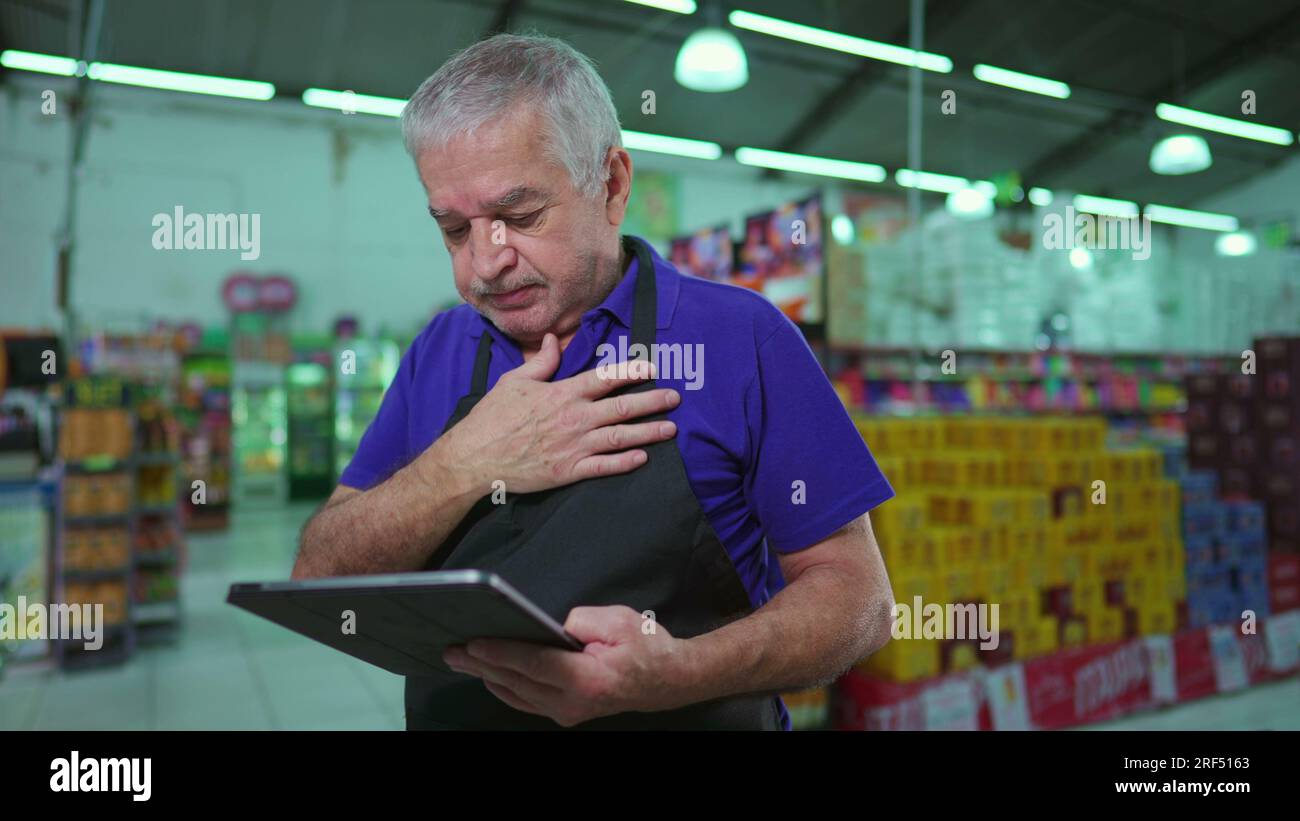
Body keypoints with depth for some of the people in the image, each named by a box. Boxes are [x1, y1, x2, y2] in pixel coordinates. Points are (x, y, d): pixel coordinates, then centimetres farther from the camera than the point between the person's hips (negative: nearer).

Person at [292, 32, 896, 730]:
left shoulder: (739, 337, -7)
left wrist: (678, 672, -22)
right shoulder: (439, 353, 4)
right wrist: (469, 467, -14)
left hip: (688, 716, -3)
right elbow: (318, 583, 1)